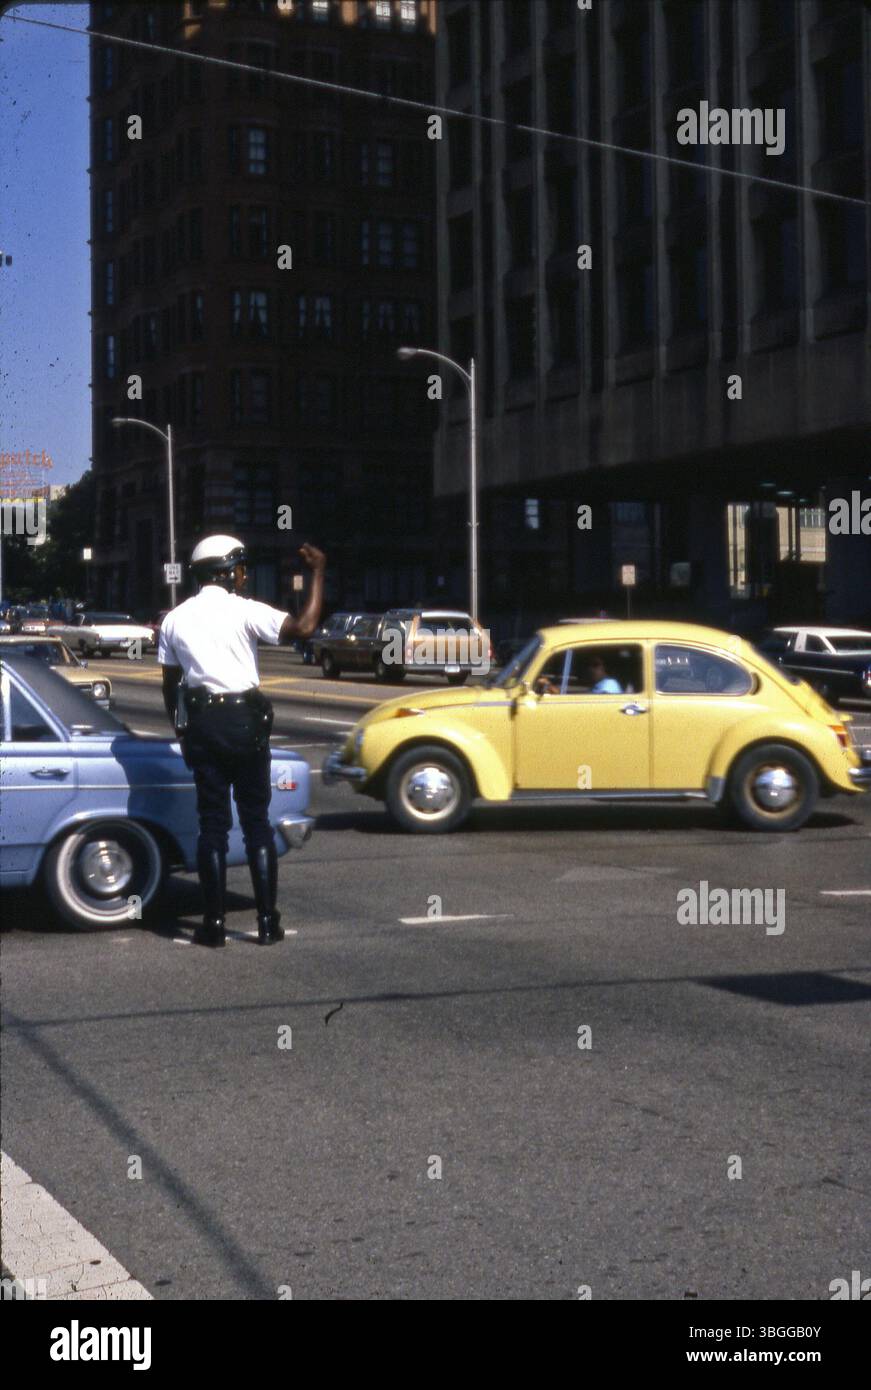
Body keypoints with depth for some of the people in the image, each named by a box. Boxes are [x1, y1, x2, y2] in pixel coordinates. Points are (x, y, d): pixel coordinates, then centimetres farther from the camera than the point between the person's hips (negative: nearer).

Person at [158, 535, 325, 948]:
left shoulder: (175, 619, 8)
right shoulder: (243, 611, -8)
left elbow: (170, 684, 12)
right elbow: (305, 627, -18)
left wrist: (182, 728, 22)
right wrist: (318, 572, -10)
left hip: (200, 722, 3)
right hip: (243, 719, -3)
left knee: (212, 822, 7)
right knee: (257, 821, 5)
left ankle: (214, 923, 5)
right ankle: (267, 921, 5)